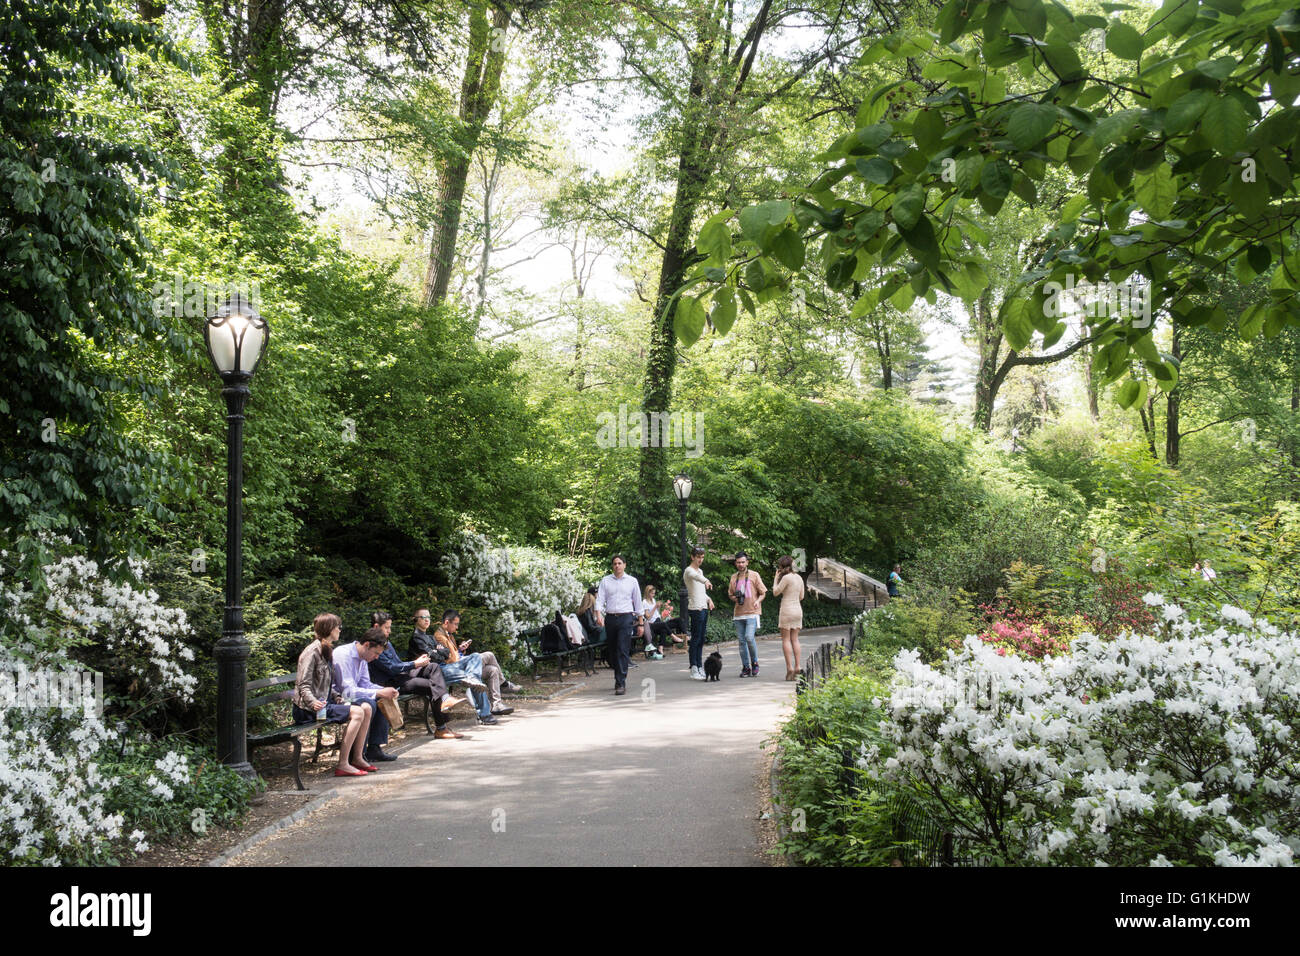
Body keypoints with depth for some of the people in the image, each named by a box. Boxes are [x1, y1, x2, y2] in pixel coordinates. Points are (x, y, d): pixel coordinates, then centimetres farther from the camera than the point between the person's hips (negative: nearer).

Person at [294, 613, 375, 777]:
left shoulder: (327, 651, 17)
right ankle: (342, 765, -23)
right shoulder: (312, 652, -12)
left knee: (366, 709, -3)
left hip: (325, 702, 9)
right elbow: (303, 686, -17)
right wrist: (313, 702, -34)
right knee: (357, 713, -23)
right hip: (309, 708, -9)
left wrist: (340, 699, 4)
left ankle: (357, 758, 1)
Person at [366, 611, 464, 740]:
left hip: (401, 674, 10)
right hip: (391, 683, -10)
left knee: (433, 667, -2)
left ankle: (445, 698, -26)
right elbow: (392, 668, -19)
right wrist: (415, 664, -11)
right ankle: (440, 729, -19)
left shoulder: (386, 643, 19)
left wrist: (417, 661, 6)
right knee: (430, 686, -22)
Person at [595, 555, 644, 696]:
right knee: (613, 651, 10)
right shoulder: (605, 581, 7)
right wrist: (599, 614, -17)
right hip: (610, 618, 2)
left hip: (626, 617, -2)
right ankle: (619, 678, 26)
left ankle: (621, 684, -14)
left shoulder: (632, 581, 6)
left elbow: (638, 602, 10)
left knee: (623, 650, -12)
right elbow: (600, 599, 1)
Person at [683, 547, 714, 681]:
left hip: (704, 608, 9)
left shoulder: (700, 571, 19)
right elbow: (696, 576, -35)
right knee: (695, 639, -8)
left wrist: (708, 599, 10)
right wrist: (706, 581, -56)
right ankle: (694, 670, -6)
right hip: (695, 609, -9)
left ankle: (700, 668, 15)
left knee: (701, 640, 11)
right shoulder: (689, 571, -9)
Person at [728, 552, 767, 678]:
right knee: (741, 640, 4)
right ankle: (746, 667, 11)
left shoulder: (754, 575, 2)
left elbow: (763, 592, 5)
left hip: (752, 612, -4)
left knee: (749, 637, -18)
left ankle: (755, 663, 2)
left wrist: (758, 601, -14)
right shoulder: (733, 578, 13)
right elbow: (730, 594, 23)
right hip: (739, 614, 4)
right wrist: (735, 598, 1)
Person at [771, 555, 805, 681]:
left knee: (785, 639, -3)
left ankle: (789, 667, -10)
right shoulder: (799, 578, 10)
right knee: (795, 639, 9)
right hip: (798, 609, 7)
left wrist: (776, 578, 3)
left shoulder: (786, 578, -12)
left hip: (787, 609, -7)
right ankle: (797, 667, 4)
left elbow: (775, 592, -6)